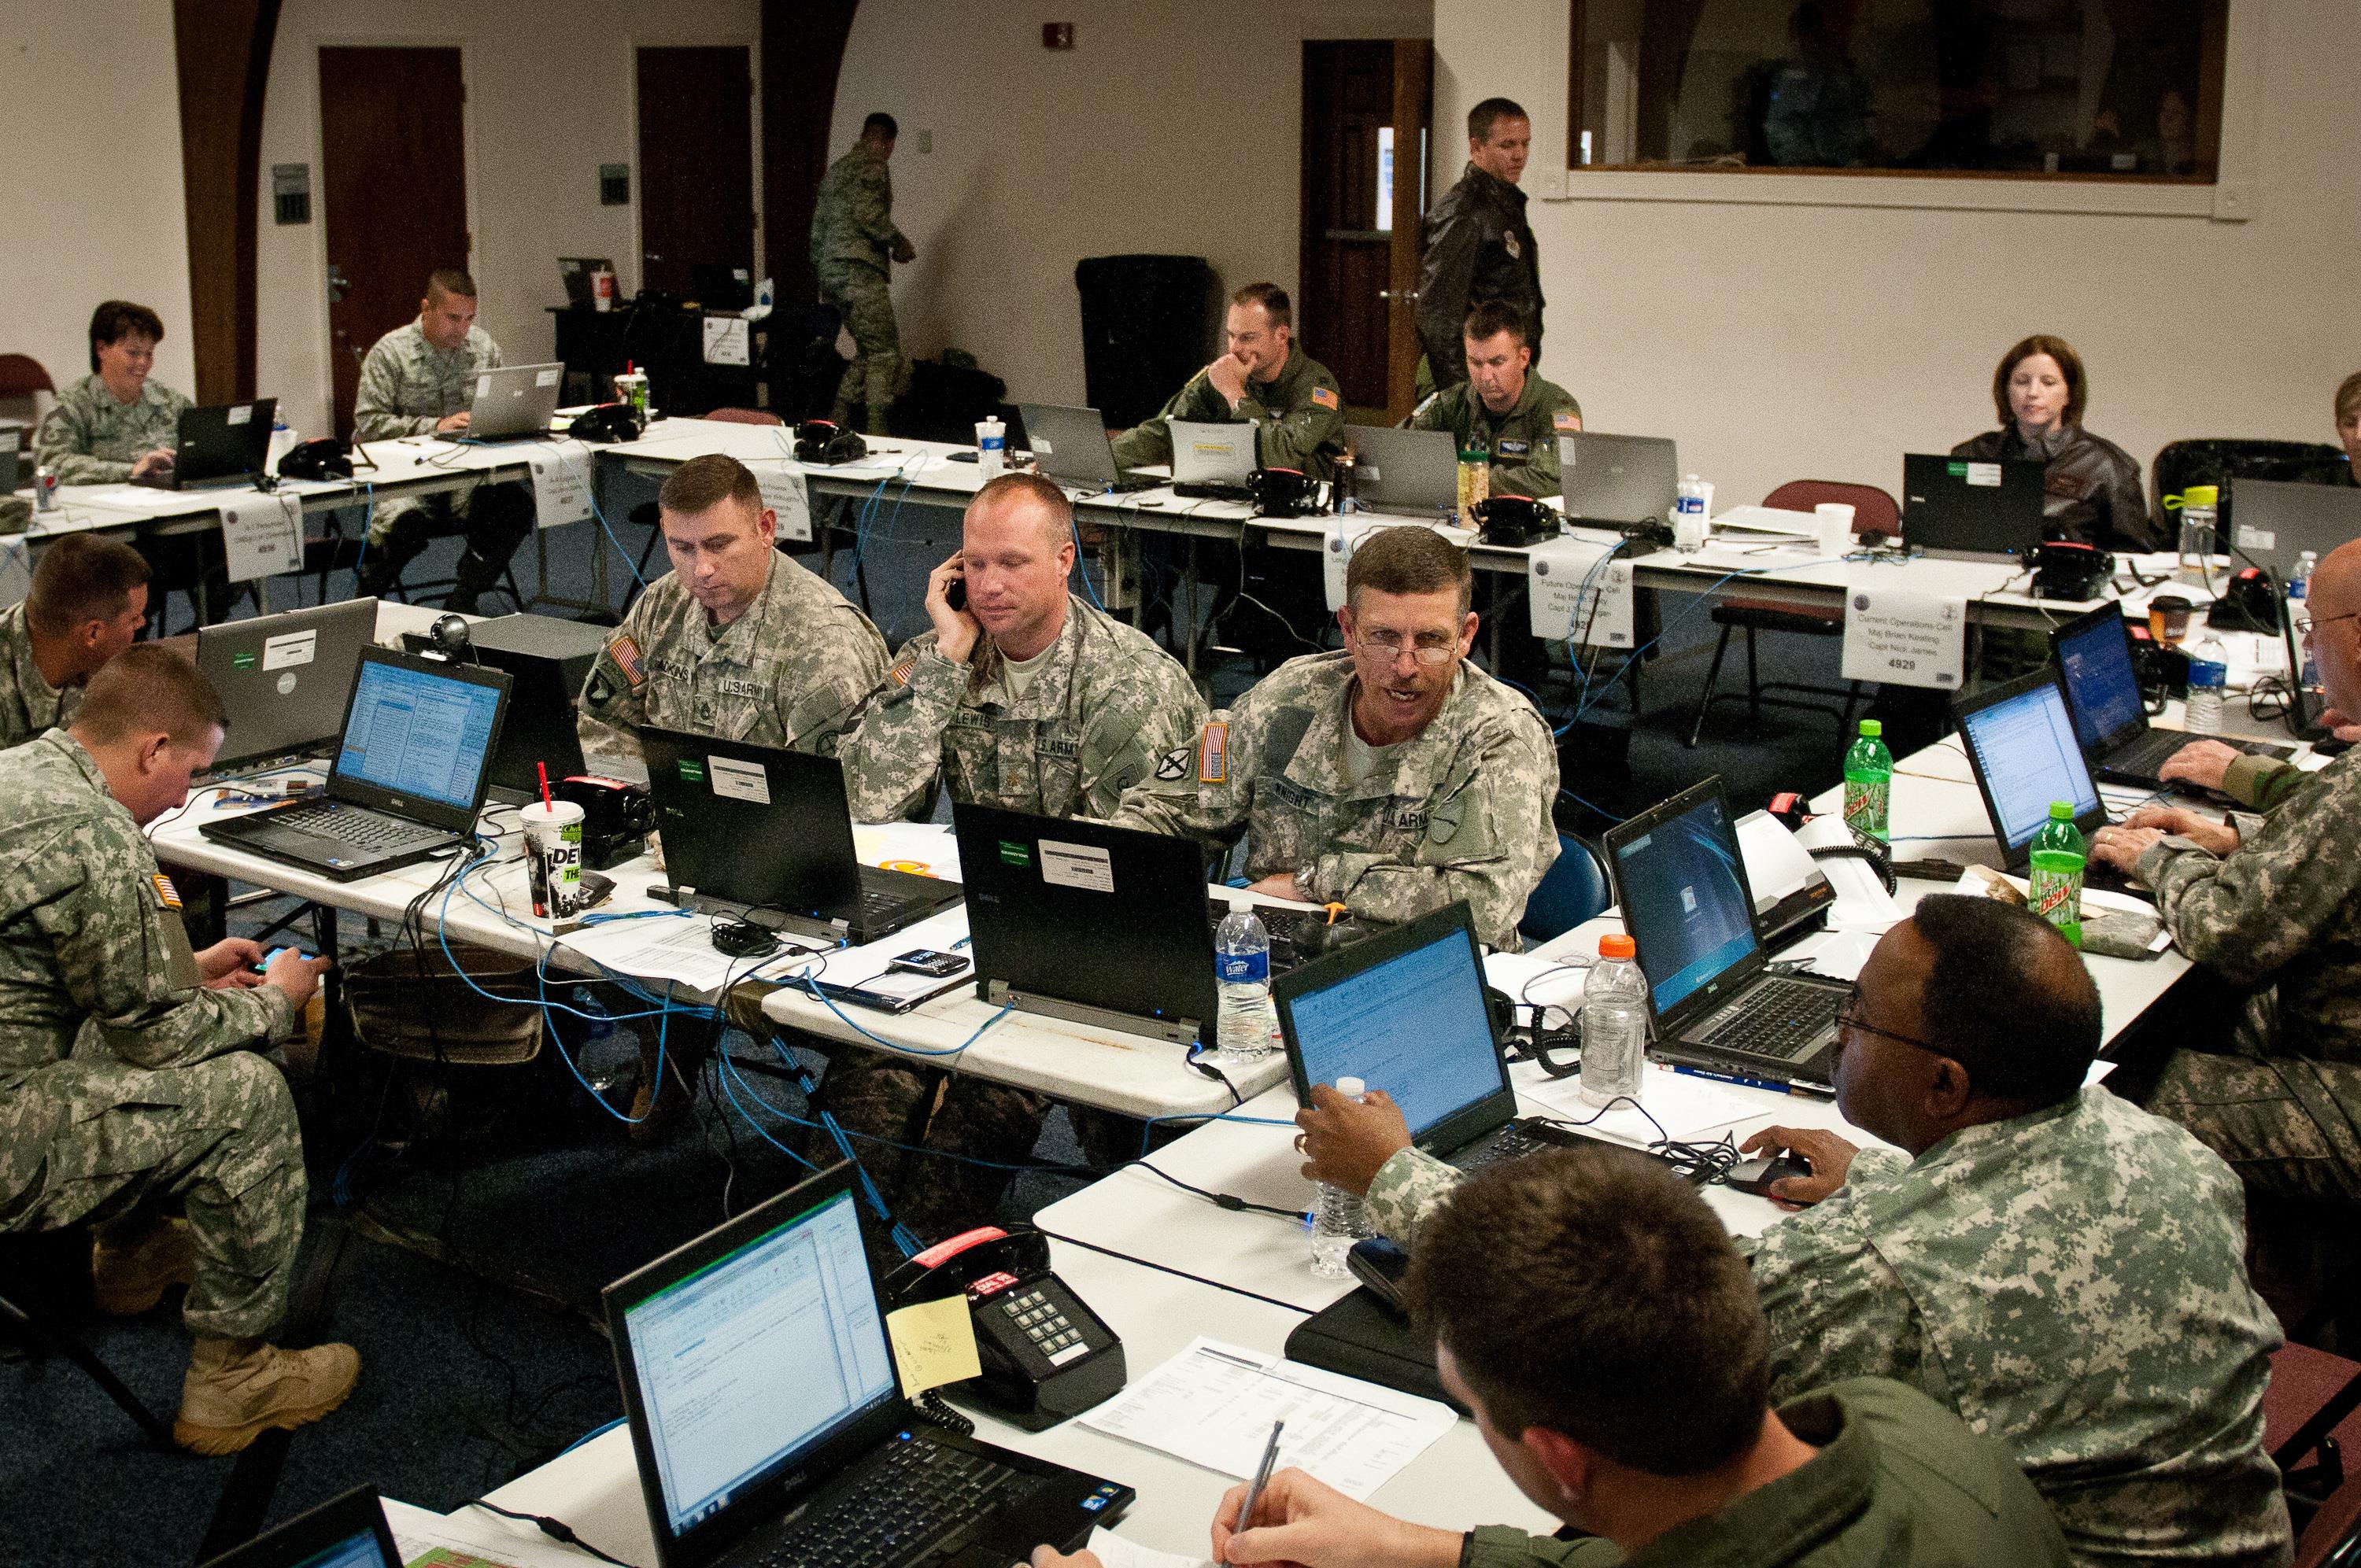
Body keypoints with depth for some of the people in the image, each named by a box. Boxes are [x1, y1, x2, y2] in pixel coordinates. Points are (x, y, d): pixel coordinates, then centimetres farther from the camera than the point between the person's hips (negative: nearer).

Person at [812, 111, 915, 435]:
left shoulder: (835, 169, 23)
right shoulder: (872, 166, -5)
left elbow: (818, 224, 23)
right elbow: (867, 212, -19)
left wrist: (819, 266, 27)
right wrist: (900, 243, -8)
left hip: (830, 271, 9)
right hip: (858, 270, -9)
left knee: (868, 351, 14)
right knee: (885, 353, -8)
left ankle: (838, 424, 9)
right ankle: (877, 431, -15)